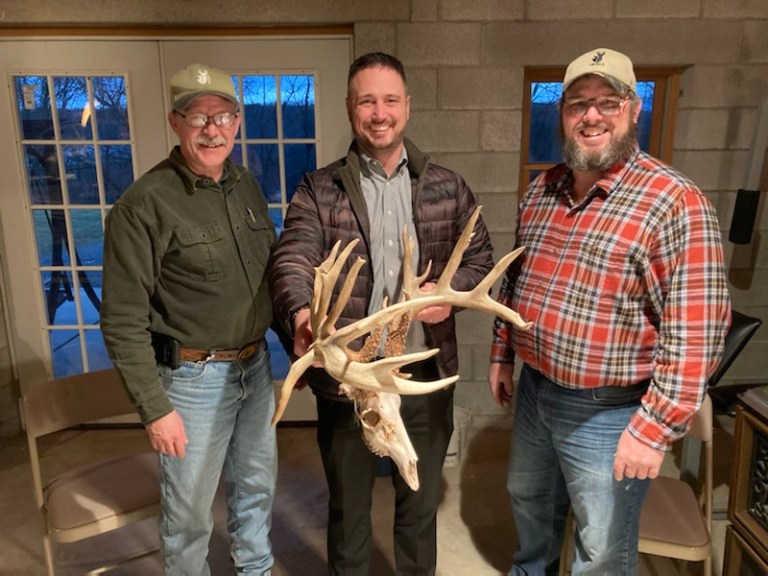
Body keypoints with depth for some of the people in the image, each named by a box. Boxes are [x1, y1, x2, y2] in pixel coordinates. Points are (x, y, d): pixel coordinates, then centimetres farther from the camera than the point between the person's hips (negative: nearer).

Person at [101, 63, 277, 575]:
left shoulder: (247, 187, 3)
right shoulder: (144, 204, -16)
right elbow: (123, 321, -14)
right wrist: (155, 408, -14)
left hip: (257, 365, 6)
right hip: (194, 378, -6)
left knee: (258, 486, 22)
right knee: (190, 511, 12)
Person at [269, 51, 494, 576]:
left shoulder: (447, 187, 2)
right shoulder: (318, 190, -4)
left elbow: (481, 256, 6)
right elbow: (292, 260, -17)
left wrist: (452, 291, -16)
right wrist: (302, 316, -39)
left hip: (427, 378, 2)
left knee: (420, 505, 23)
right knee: (348, 507, 21)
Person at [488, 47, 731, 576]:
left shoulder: (675, 202, -18)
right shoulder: (542, 190, 3)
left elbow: (696, 332, -20)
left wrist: (655, 428, -19)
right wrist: (502, 353, 14)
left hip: (608, 412, -6)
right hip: (533, 389, 7)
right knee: (530, 502, 29)